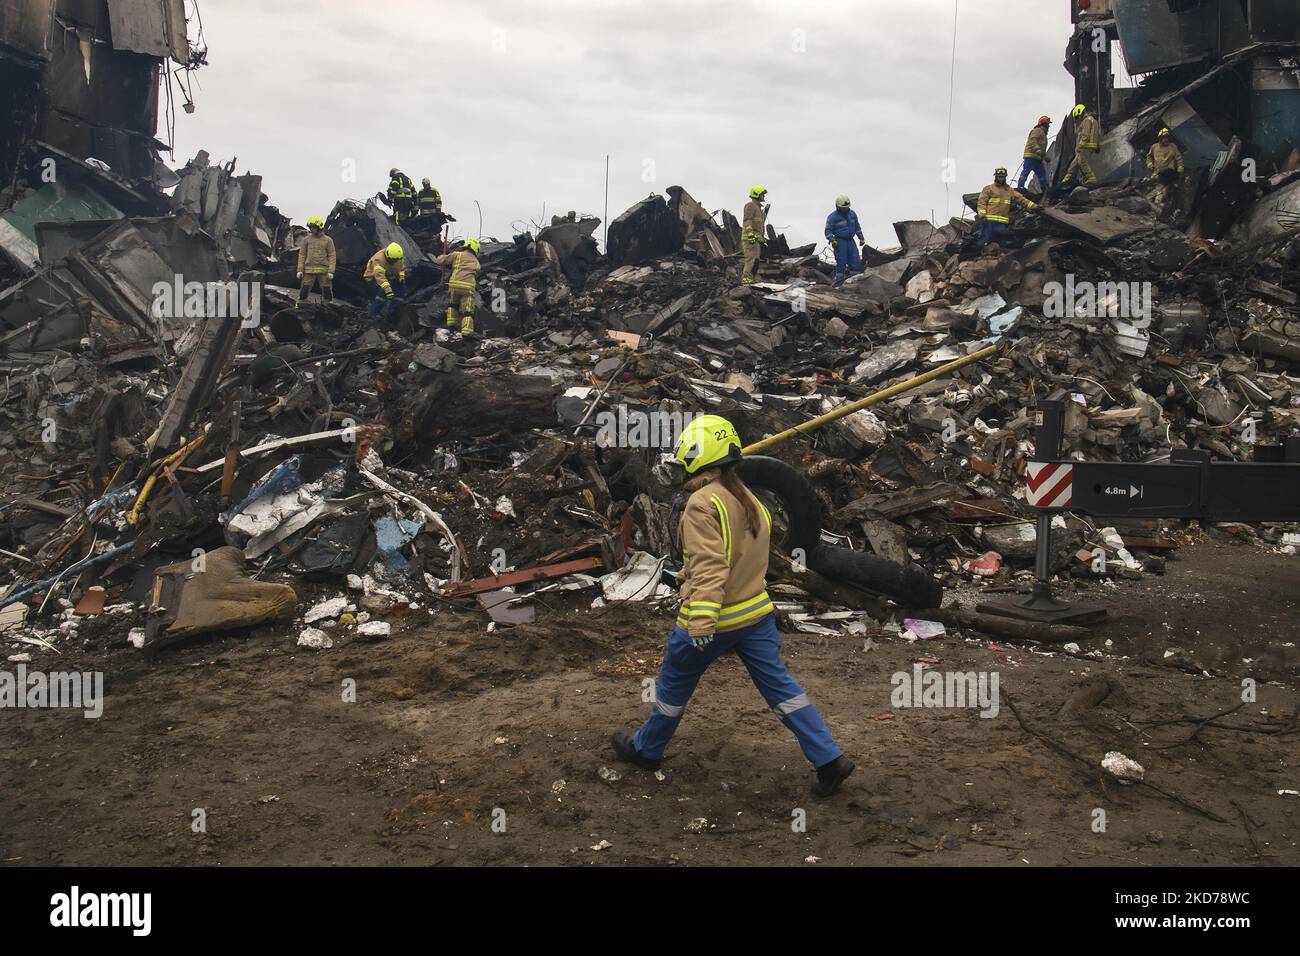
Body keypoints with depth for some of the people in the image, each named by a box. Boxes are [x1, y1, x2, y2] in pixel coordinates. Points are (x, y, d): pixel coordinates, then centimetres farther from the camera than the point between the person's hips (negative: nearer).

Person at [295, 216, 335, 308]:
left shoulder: (328, 240, 4)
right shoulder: (306, 239, 9)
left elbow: (332, 256, 1)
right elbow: (302, 255, 10)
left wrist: (331, 271, -8)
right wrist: (300, 270, 1)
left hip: (323, 271, -1)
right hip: (309, 270, 1)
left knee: (327, 292, 3)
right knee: (304, 291, -2)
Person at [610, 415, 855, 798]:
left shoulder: (703, 502, -19)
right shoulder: (752, 502, 8)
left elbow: (709, 566, -28)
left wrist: (701, 622, -31)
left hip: (713, 619, -7)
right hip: (757, 612, 7)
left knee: (673, 686, 14)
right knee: (779, 685, 9)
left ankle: (646, 749, 32)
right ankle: (829, 758, 5)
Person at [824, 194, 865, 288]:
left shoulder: (852, 214, 11)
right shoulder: (832, 217, -8)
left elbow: (857, 227, 22)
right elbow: (828, 230, -10)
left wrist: (861, 238, 20)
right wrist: (832, 240, -25)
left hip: (850, 241, 6)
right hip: (840, 242, -6)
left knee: (856, 263, 1)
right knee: (841, 263, -7)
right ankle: (838, 285, -1)